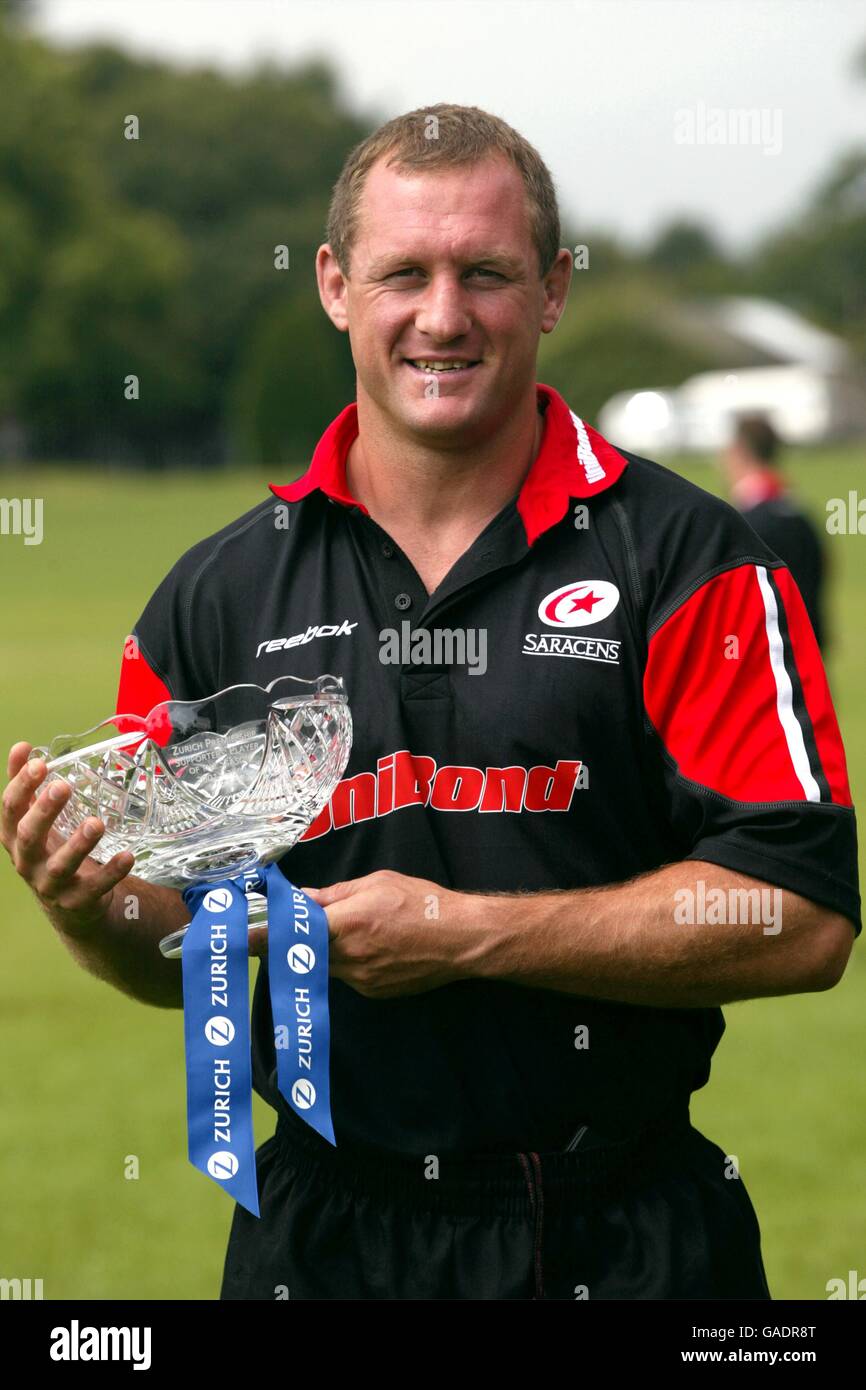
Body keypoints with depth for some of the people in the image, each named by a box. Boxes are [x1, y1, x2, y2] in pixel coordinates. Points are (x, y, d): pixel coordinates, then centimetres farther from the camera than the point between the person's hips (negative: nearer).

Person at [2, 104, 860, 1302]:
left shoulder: (687, 563, -7)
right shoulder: (219, 596, 4)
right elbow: (178, 953, 11)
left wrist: (467, 933, -17)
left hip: (623, 1242, -3)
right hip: (323, 1237, 3)